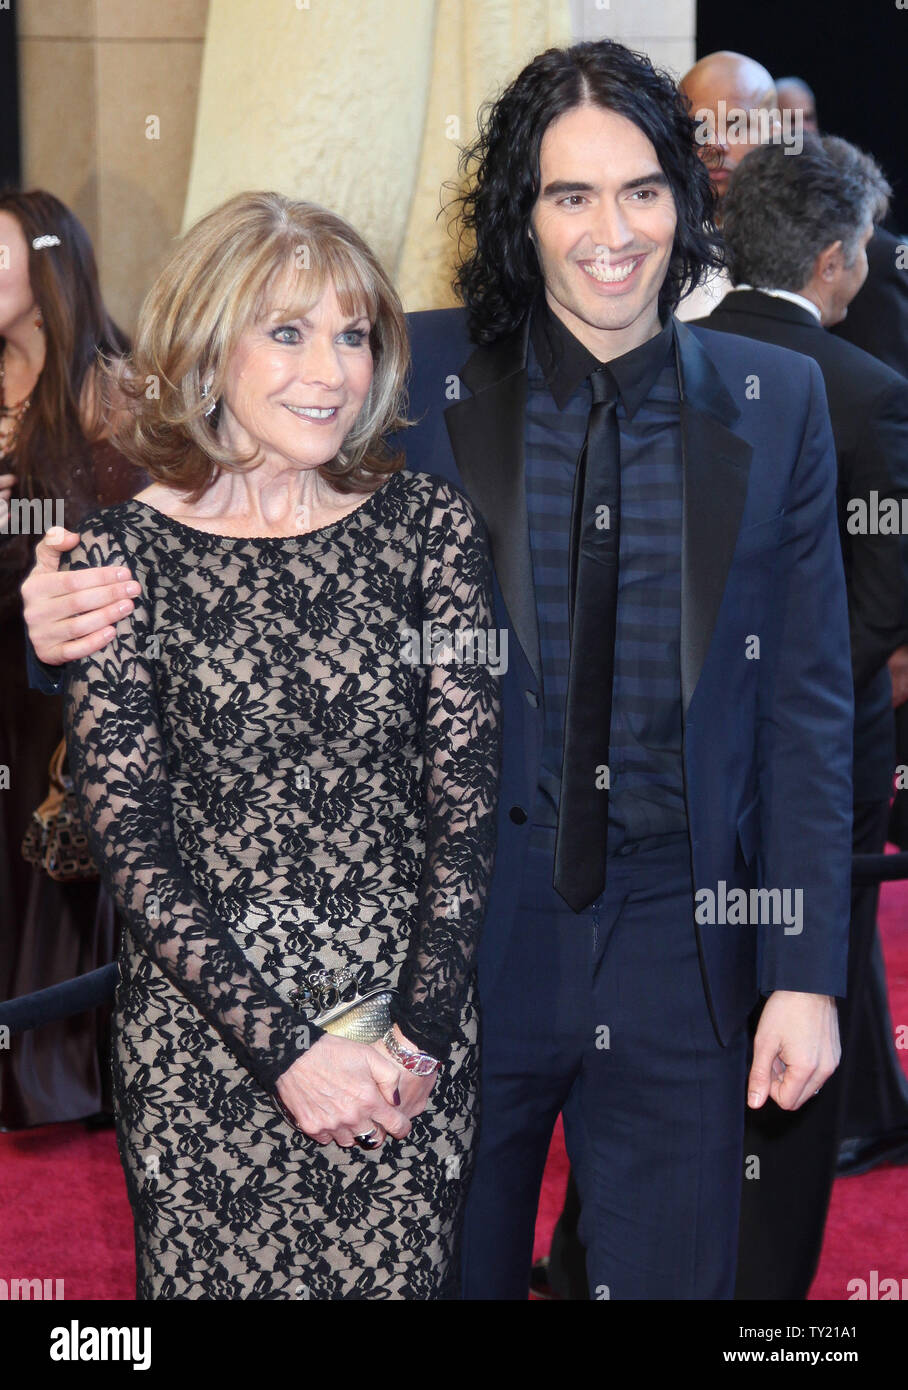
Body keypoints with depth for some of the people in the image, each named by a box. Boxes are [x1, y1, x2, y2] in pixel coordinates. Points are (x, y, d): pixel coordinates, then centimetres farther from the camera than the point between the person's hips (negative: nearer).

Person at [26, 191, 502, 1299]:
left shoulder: (428, 523, 1)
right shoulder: (124, 557, -5)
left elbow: (466, 793, 0)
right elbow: (130, 844, -7)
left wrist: (423, 1024, -9)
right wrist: (283, 1043, -14)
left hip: (412, 1032, 2)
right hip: (204, 1057, -1)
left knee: (405, 1275, 10)